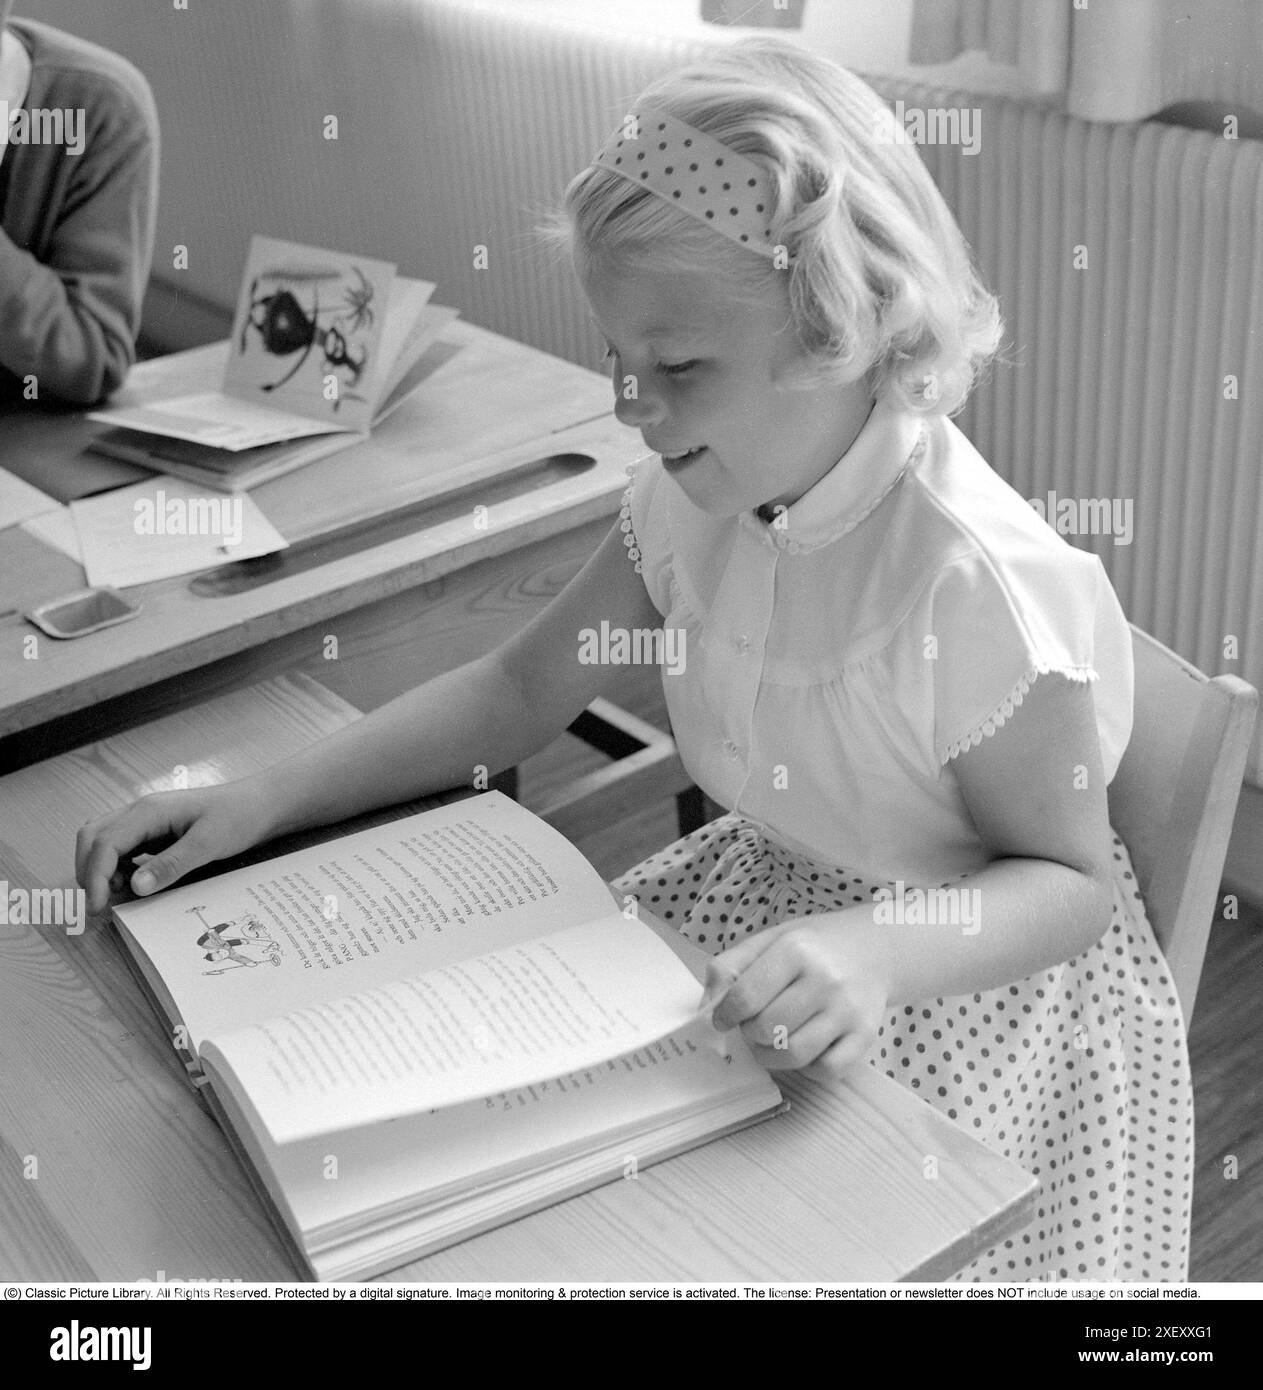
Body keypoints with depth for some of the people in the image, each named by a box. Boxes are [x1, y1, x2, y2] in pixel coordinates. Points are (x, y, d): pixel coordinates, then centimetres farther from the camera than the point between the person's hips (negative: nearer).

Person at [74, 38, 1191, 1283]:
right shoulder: (691, 501, -8)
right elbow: (521, 689, 1)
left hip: (956, 986, -6)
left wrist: (873, 948, -40)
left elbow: (1073, 883, -19)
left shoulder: (976, 583, -30)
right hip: (764, 900, 6)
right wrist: (260, 801, -9)